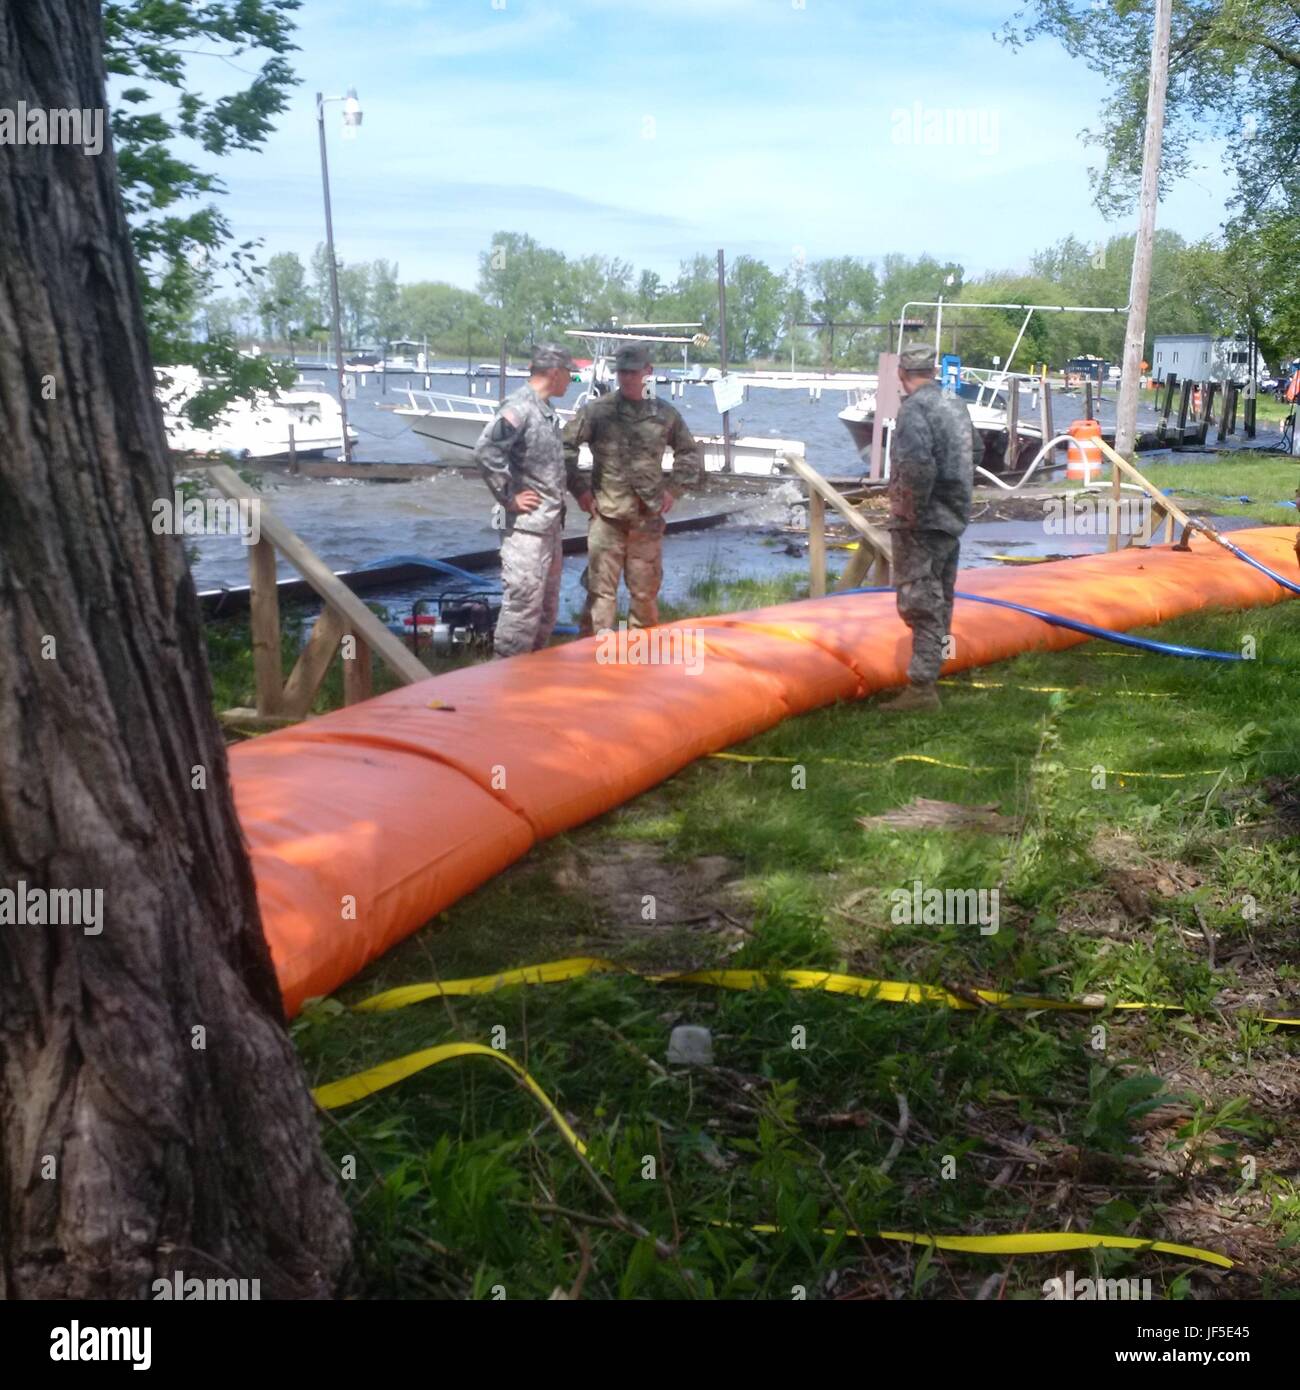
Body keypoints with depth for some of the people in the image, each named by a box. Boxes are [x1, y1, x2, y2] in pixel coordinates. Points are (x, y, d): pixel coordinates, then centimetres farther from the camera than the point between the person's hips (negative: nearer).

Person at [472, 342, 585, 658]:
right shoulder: (519, 406, -15)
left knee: (547, 607, 17)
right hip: (527, 526, -10)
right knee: (523, 606, -6)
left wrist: (557, 509, 16)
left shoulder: (547, 410, 14)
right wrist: (508, 498, -19)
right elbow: (485, 451, -26)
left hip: (551, 524, 10)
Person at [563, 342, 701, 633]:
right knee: (601, 589, -2)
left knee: (646, 590, 12)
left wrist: (676, 489, 11)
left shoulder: (664, 414, 7)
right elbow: (565, 447, 0)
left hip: (649, 518, 3)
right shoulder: (597, 410, -2)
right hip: (607, 515, -3)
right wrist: (580, 489, -3)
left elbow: (690, 453, 20)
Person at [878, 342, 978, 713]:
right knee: (940, 598, 19)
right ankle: (932, 666, 31)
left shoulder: (915, 408, -16)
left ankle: (921, 688, -8)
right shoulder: (955, 404, 11)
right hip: (954, 517, 9)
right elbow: (975, 448, 24)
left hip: (922, 524, -9)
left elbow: (917, 466, -30)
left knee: (919, 604, -8)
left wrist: (911, 510, -19)